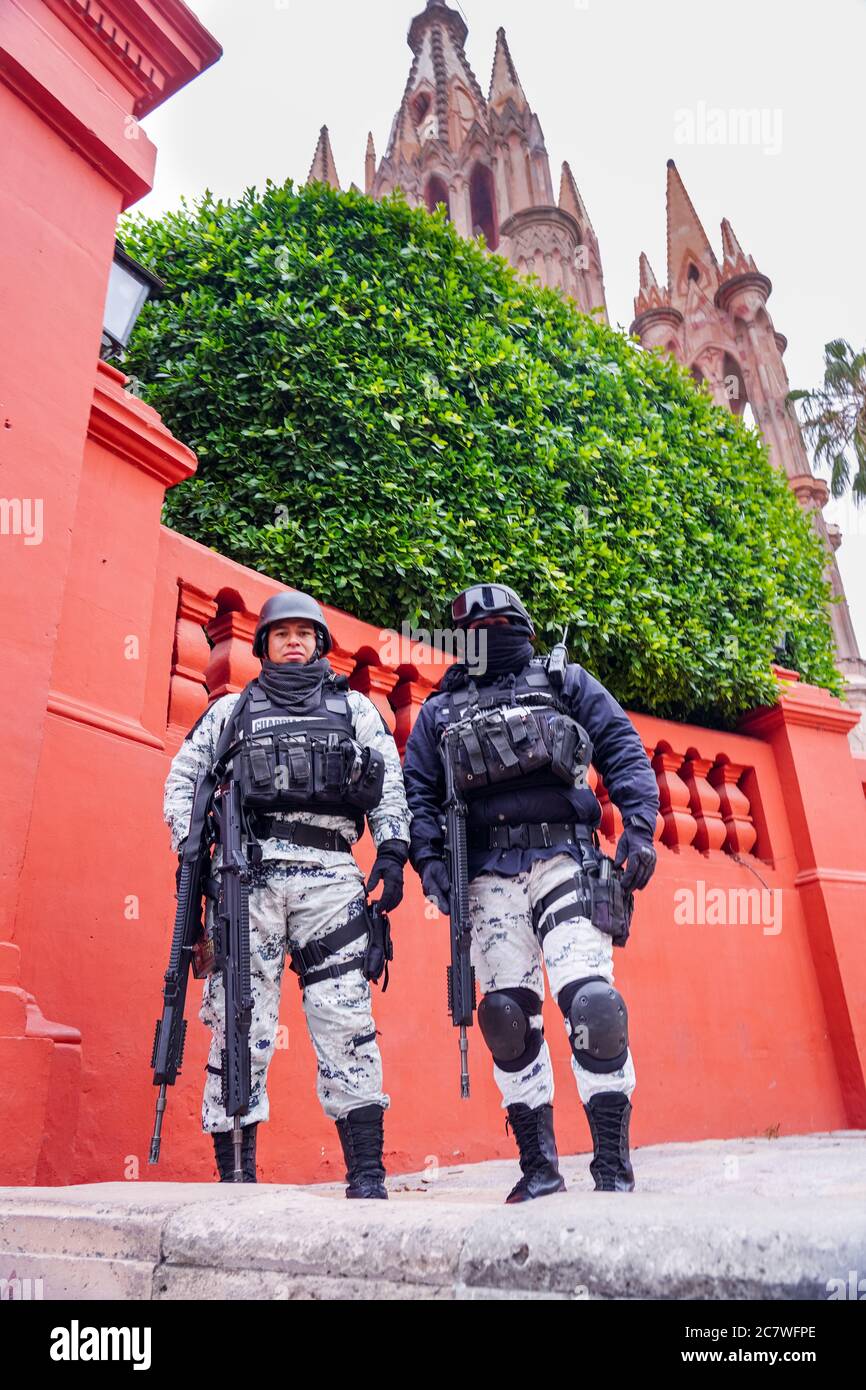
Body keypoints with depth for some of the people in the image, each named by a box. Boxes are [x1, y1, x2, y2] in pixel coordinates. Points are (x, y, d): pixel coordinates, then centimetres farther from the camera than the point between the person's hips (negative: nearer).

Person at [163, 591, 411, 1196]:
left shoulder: (356, 708, 21)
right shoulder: (231, 710, 21)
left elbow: (391, 786, 14)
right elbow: (183, 778, 18)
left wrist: (392, 853, 0)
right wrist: (190, 846, 2)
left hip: (329, 874, 0)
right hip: (245, 873, 1)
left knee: (346, 1020, -7)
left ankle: (367, 1174, -2)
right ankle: (236, 1177, 8)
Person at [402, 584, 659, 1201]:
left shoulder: (563, 680, 14)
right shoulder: (439, 710, 20)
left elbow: (624, 748, 7)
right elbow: (417, 791, 15)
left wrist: (639, 827, -6)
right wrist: (428, 858, -1)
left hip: (562, 856, -2)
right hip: (489, 876, 3)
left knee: (591, 1001, -13)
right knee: (509, 1016, 1)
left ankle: (614, 1171, 0)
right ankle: (540, 1170, 15)